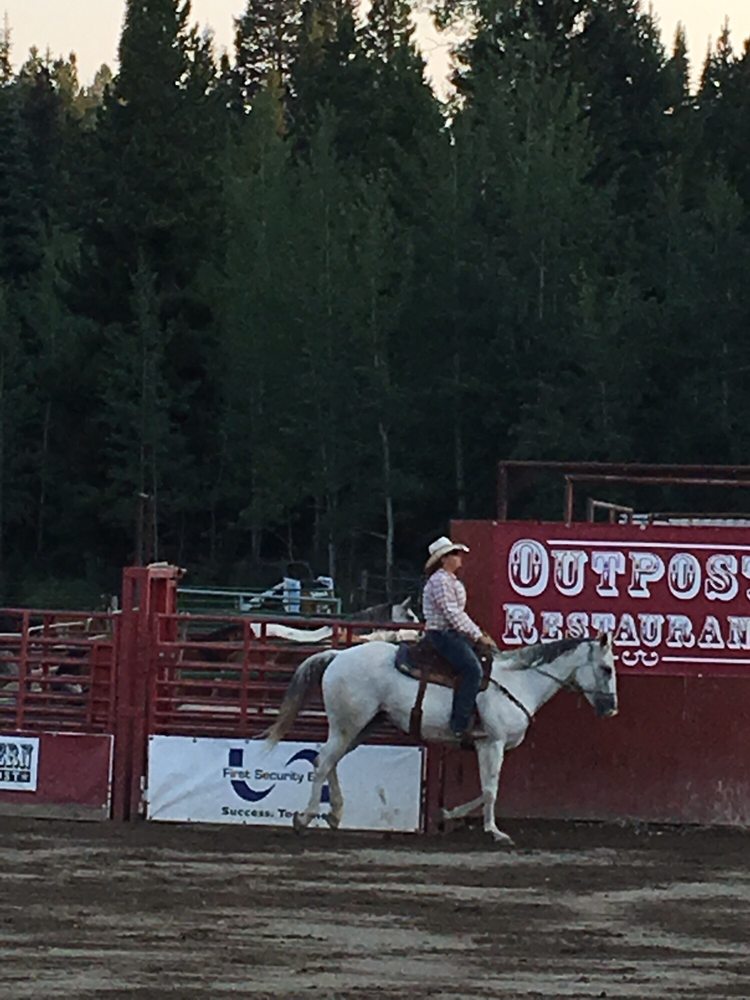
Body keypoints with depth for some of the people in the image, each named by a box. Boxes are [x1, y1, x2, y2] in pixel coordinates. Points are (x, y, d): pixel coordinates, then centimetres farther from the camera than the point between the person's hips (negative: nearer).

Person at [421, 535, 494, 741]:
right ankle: (460, 725, -27)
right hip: (442, 635, -11)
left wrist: (479, 634, 14)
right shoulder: (440, 581, -13)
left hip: (454, 634, 11)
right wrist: (478, 636, -17)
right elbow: (452, 614, -19)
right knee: (472, 669, -25)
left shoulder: (452, 581, 19)